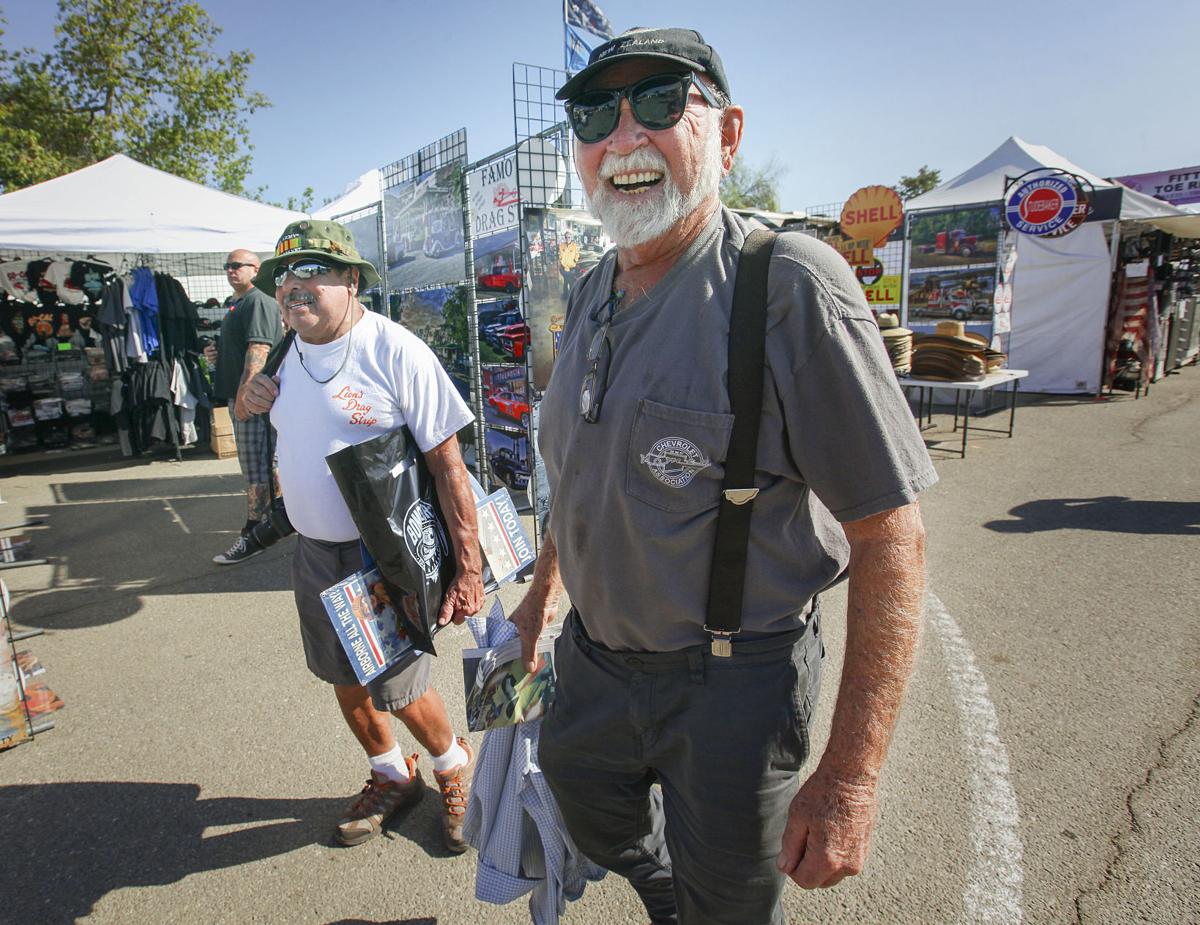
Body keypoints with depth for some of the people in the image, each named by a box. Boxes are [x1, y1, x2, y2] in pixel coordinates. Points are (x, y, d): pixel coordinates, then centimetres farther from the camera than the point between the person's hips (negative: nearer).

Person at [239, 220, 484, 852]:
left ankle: (453, 767, 36)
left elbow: (447, 463, -21)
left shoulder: (394, 351, -19)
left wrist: (469, 566, -23)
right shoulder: (287, 353, 4)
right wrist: (250, 397, -2)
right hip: (314, 552, 7)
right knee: (345, 678, 19)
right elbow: (251, 406, 23)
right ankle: (391, 778, 45)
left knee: (398, 689, 4)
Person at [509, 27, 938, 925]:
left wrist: (850, 777, -23)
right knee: (591, 817, 30)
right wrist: (544, 585, 20)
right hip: (593, 655, 7)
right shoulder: (590, 295, 2)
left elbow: (890, 539, -22)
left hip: (731, 679, -6)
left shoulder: (791, 286, -22)